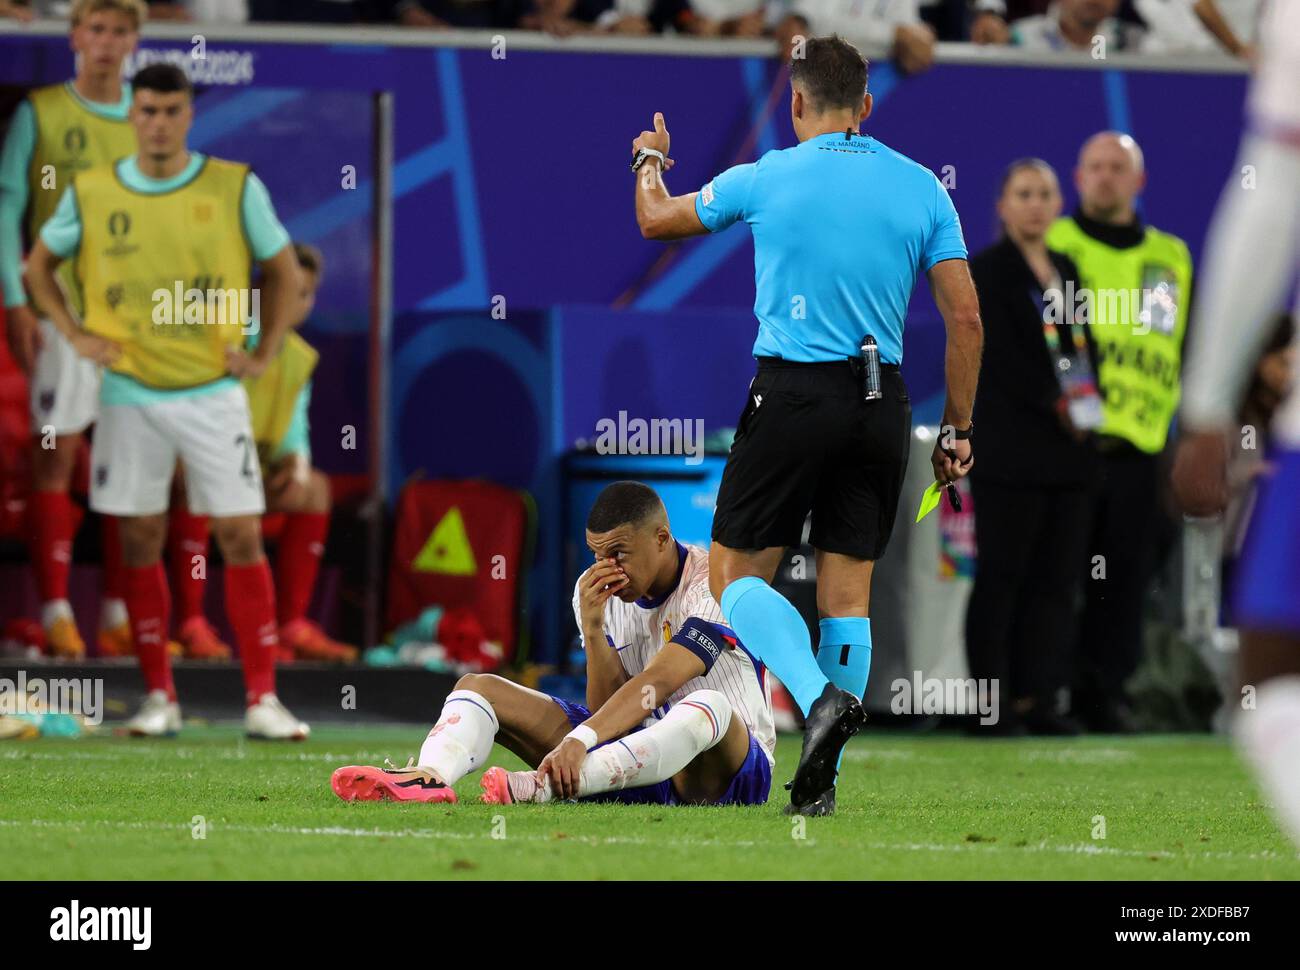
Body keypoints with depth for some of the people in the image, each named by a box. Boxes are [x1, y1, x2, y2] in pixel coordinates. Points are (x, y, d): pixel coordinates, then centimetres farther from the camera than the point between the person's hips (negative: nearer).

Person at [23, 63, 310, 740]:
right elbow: (39, 265, 16)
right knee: (140, 541, 3)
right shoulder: (91, 193, 1)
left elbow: (284, 270, 10)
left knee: (241, 536, -6)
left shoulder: (236, 188, -2)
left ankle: (263, 699, -4)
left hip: (213, 390, -1)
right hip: (130, 392, 1)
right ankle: (158, 698, 10)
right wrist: (75, 334, 4)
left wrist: (264, 353, 3)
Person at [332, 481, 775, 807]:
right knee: (478, 687, -4)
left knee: (710, 707, -43)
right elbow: (607, 708, -5)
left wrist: (579, 741, -42)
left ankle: (541, 787, -54)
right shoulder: (598, 592, 2)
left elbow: (655, 685, -29)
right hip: (632, 747, 6)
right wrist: (593, 630, -21)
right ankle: (428, 777, -40)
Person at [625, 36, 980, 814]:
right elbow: (966, 319, 2)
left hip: (793, 393, -3)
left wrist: (650, 160, 35)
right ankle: (821, 781, 7)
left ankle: (820, 694, -20)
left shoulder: (765, 180, -4)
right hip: (882, 404, 3)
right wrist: (958, 429, 10)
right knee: (848, 593, 8)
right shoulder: (923, 189, 3)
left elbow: (657, 221, 14)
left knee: (737, 573, 6)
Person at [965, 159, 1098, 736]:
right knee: (1002, 575, -5)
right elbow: (1000, 357, -12)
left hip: (1067, 450, 7)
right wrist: (1056, 407, -14)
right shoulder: (985, 271, -3)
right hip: (1011, 445, -7)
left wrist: (1087, 403, 2)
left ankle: (1039, 698, 7)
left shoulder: (1066, 270, 18)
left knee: (1057, 579, 4)